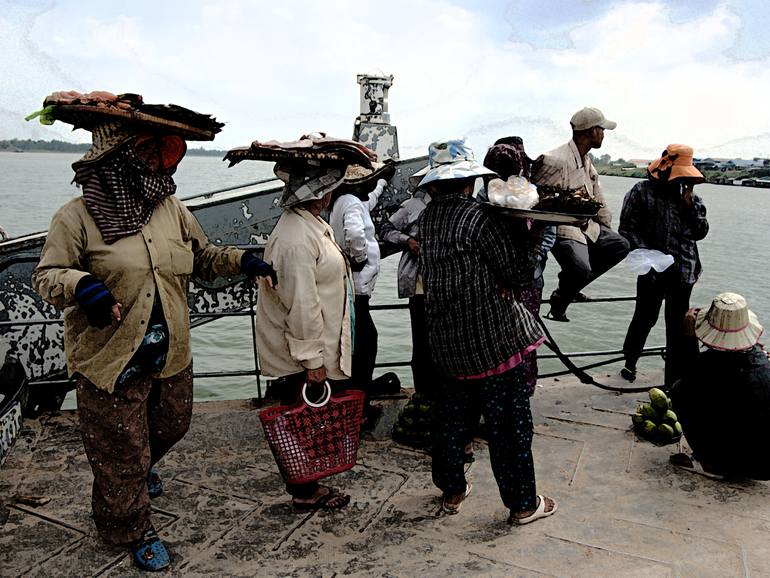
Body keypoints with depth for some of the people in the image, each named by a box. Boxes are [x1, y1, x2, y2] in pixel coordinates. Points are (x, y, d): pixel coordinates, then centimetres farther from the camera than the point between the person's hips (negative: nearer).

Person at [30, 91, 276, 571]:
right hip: (112, 362, -5)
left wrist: (241, 260, -4)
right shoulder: (78, 216, -12)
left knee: (170, 427, 26)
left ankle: (142, 469, 61)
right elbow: (47, 276, -9)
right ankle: (135, 530, 37)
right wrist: (81, 285, -30)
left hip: (171, 356, 5)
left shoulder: (171, 208, 2)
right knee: (121, 453, 11)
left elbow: (204, 258, 12)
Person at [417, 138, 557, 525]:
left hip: (445, 340, 7)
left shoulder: (428, 217, 4)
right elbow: (513, 271, -12)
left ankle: (452, 490, 34)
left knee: (449, 416, 19)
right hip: (490, 338, -6)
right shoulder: (477, 216, -16)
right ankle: (522, 503, 21)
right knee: (509, 421, 7)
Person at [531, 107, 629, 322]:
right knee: (581, 269, -27)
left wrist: (606, 229, 21)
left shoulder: (586, 161, 13)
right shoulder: (555, 161, -19)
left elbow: (597, 199, 22)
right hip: (562, 230, -10)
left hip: (587, 227, 10)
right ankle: (559, 302, 4)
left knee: (620, 245, 7)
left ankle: (570, 286, 10)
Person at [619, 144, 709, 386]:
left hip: (683, 272, 3)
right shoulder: (642, 192, -2)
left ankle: (675, 381, 15)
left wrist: (690, 204, -4)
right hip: (652, 271, -3)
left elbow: (701, 231, 9)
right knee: (645, 318, 10)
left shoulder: (689, 195, 11)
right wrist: (645, 253, -16)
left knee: (678, 328, 6)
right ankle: (630, 361, 35)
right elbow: (627, 228, -5)